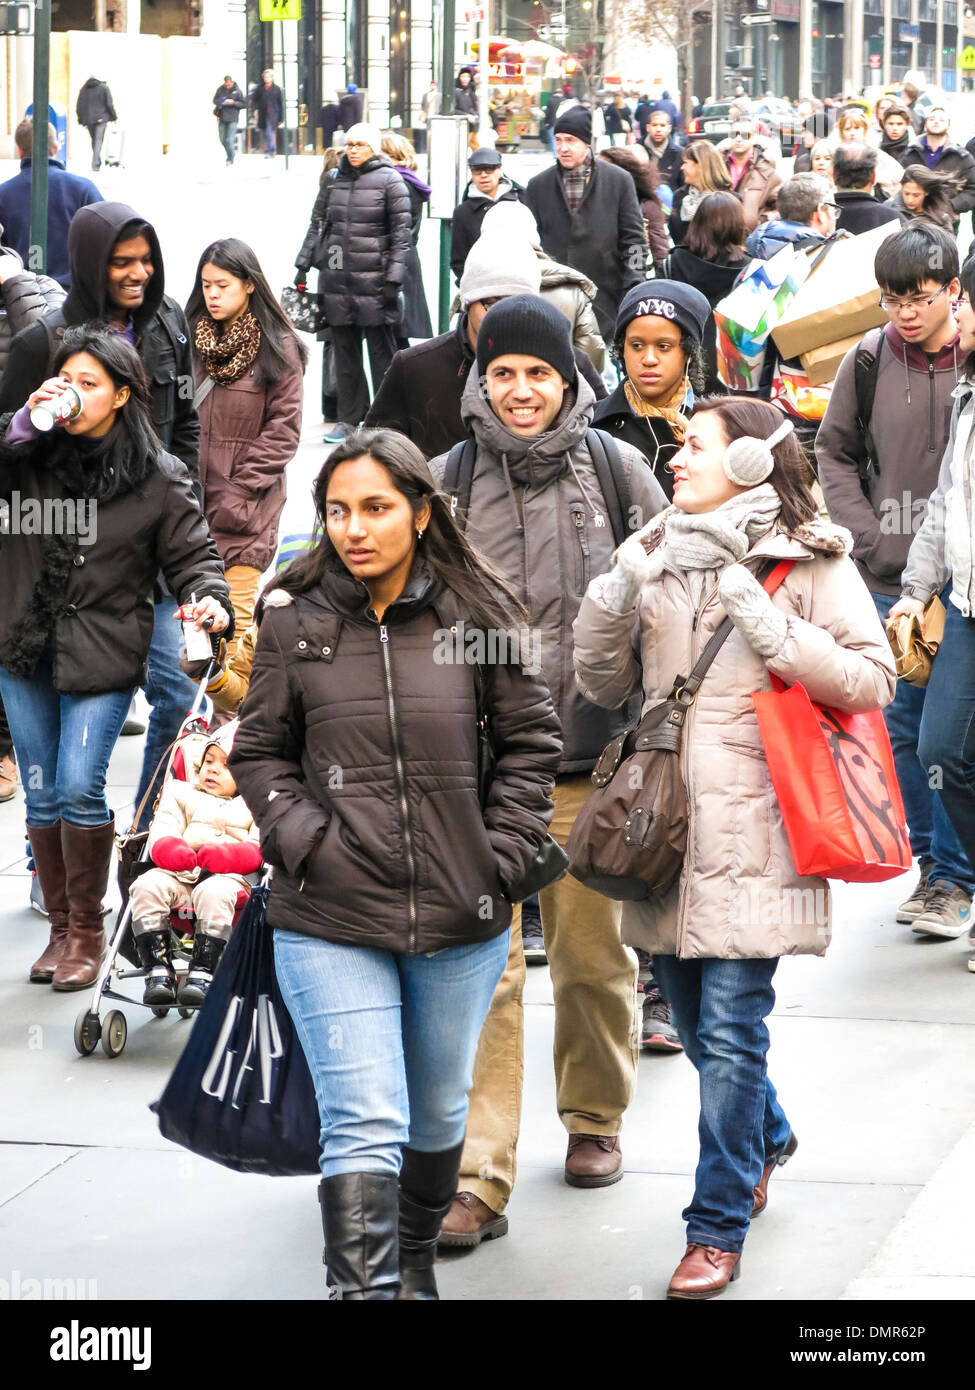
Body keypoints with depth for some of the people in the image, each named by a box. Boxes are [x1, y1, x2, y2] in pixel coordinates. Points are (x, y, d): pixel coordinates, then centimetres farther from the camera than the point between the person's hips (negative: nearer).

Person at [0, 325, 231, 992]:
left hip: (103, 657, -3)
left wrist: (208, 599, -21)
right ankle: (61, 928, 22)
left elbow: (194, 556, -1)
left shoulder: (160, 479, -5)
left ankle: (88, 929, 5)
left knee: (80, 787, -13)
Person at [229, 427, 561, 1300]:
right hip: (329, 921, -2)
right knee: (365, 1129, -11)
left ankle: (418, 1260, 43)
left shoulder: (479, 614, -1)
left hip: (462, 920, 2)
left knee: (440, 1113, 20)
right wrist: (306, 841, -8)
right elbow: (260, 753, 6)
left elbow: (531, 739, 7)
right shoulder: (294, 621, -2)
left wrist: (502, 854, -2)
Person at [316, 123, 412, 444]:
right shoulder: (338, 180, 13)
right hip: (339, 279, 5)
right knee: (345, 350, 8)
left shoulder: (389, 180, -3)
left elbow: (401, 233, -6)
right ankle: (349, 419, 15)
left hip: (374, 279, -5)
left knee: (381, 351, -2)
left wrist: (394, 278, -12)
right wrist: (323, 272, 18)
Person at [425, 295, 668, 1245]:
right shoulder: (448, 481, 1)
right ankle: (479, 1179, -4)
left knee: (591, 954, 12)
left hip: (592, 754, 1)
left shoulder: (616, 471, 2)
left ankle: (595, 1117, 37)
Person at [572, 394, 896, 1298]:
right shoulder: (658, 556, 12)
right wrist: (613, 598, -5)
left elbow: (873, 679, -6)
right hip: (666, 822, 6)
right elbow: (604, 684, 12)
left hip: (753, 827, -6)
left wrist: (774, 631, -16)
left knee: (729, 1029, -7)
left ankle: (717, 1229, 2)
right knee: (692, 1014, 18)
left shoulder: (808, 562, -2)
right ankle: (766, 1139, 45)